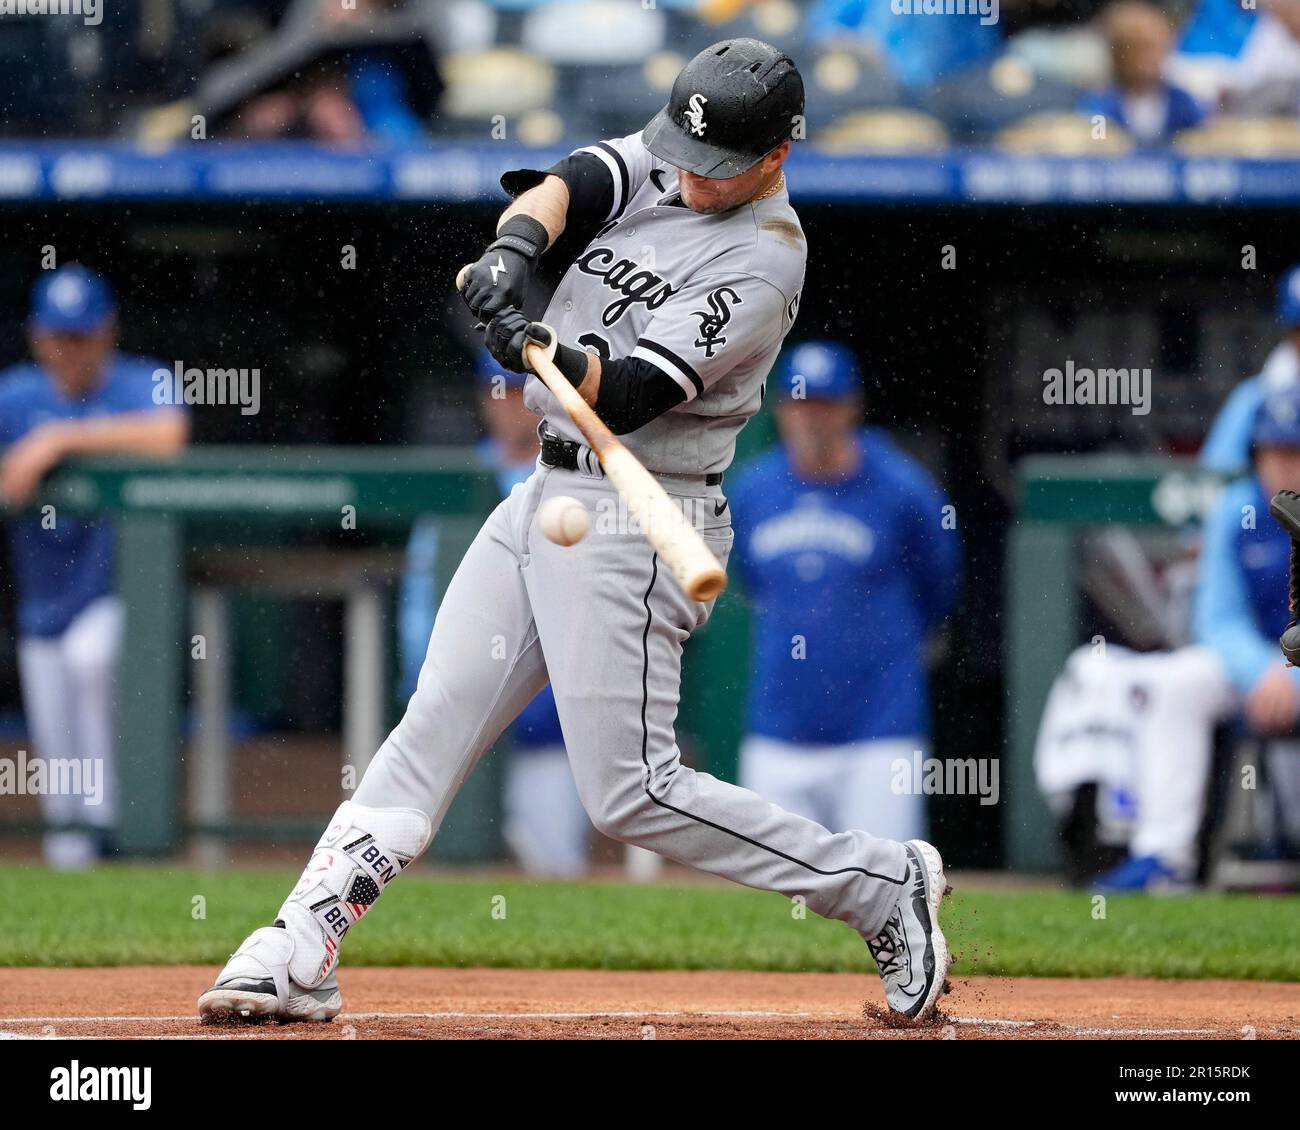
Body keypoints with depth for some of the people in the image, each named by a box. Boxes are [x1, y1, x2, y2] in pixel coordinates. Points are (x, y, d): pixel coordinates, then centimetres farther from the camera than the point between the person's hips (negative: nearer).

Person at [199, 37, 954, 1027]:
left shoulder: (764, 260, -16)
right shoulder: (660, 164, 6)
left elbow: (633, 393, -23)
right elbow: (571, 183, -12)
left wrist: (554, 356, -43)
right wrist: (518, 242, -34)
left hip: (635, 519, -8)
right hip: (546, 495, 8)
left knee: (629, 790, -8)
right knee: (433, 723, 4)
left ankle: (880, 885, 2)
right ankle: (300, 952, 3)